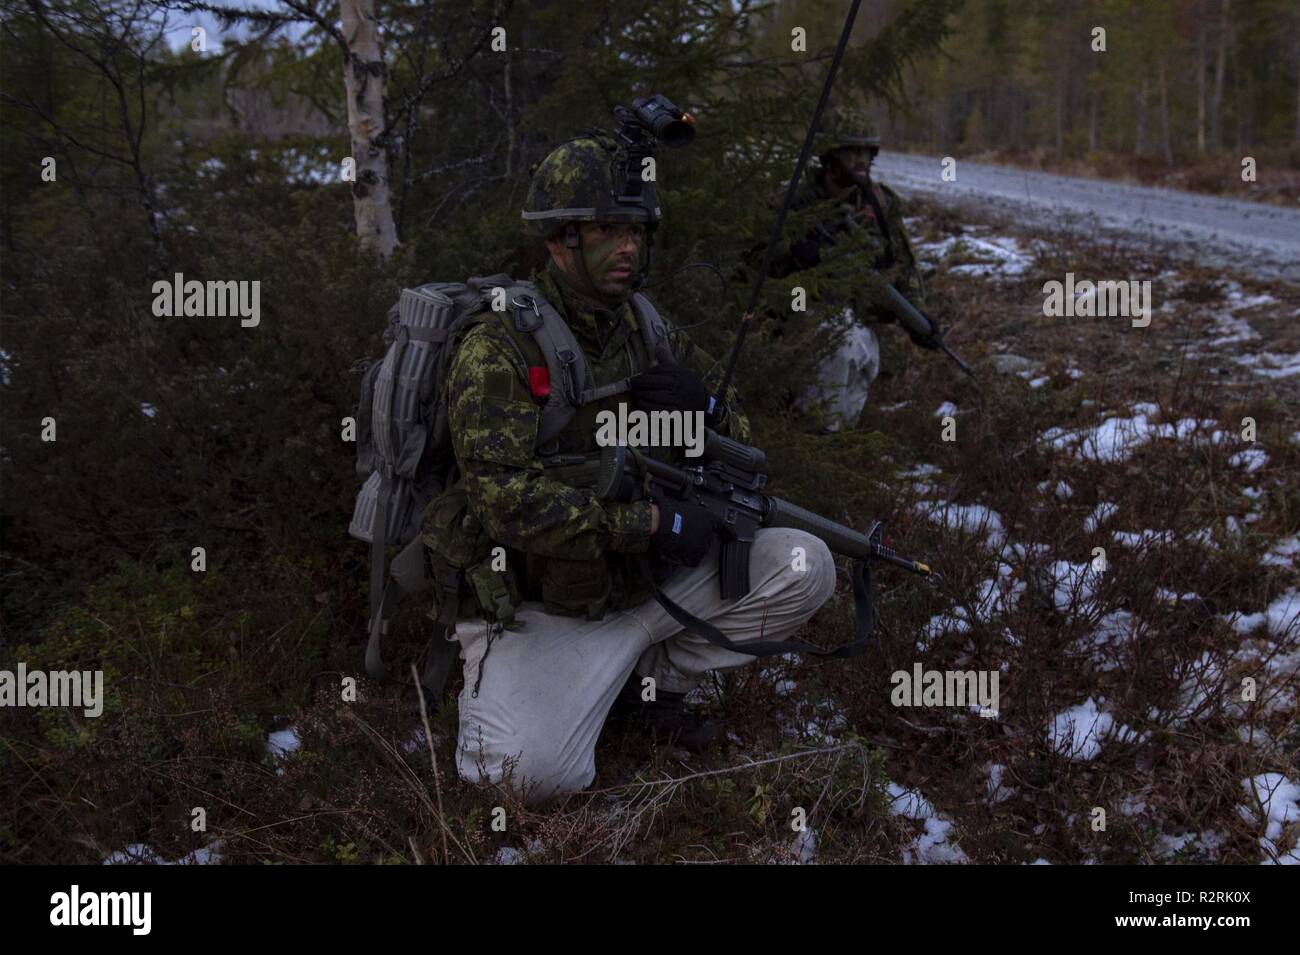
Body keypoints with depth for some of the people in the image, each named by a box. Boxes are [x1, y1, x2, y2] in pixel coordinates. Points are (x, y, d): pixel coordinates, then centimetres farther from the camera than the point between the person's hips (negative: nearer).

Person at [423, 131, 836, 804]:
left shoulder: (651, 332, 4)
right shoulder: (498, 349, -16)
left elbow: (743, 441, 9)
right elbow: (507, 500, -26)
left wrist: (704, 406, -16)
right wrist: (657, 522, -24)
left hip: (652, 577, 6)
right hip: (543, 609, -6)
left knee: (804, 569, -9)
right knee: (540, 771, -28)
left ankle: (651, 678, 8)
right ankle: (490, 686, 8)